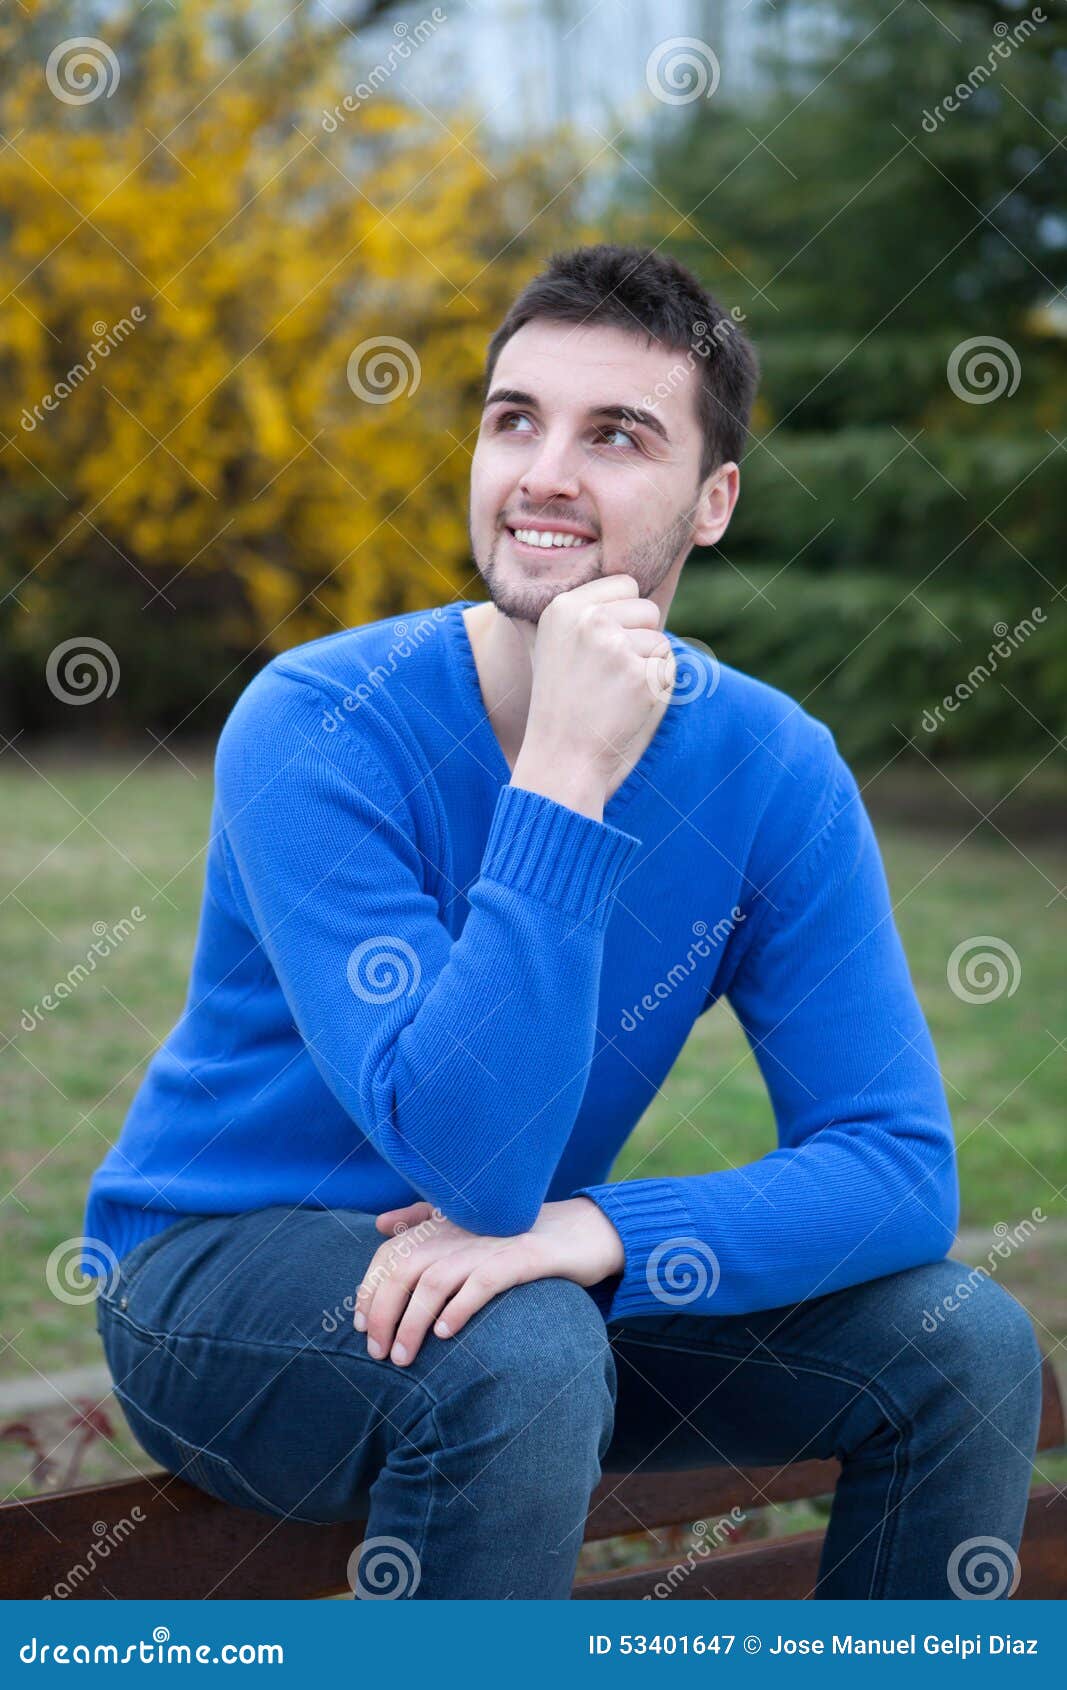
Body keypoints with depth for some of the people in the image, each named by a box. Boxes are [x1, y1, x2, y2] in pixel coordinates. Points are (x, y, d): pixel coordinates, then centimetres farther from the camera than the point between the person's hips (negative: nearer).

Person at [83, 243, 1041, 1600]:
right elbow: (474, 1164, -31)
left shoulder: (772, 767, -9)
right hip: (218, 1271, -4)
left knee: (968, 1344, -10)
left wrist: (594, 1231, -31)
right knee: (520, 1351, -36)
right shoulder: (314, 729, -23)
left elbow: (904, 1168, -14)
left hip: (532, 1274, 5)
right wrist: (567, 772, -36)